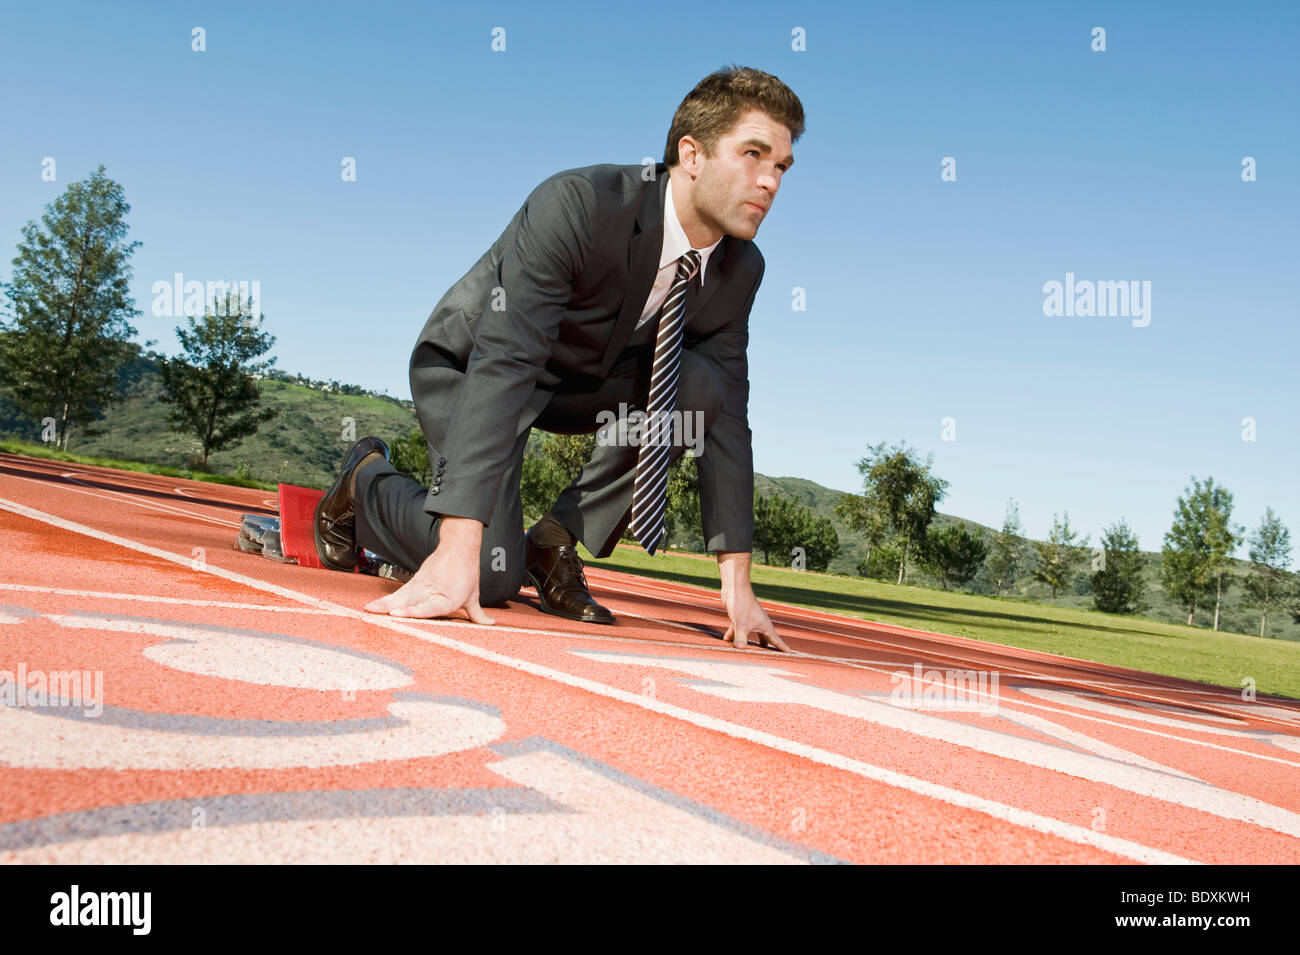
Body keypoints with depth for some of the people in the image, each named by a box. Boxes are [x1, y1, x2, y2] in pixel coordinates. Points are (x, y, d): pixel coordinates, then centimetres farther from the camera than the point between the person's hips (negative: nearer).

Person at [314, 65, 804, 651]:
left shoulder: (739, 270, -13)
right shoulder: (573, 206, -33)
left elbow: (726, 420, -12)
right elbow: (501, 365, -41)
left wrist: (736, 584, -19)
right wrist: (457, 553, -49)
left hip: (584, 382, 6)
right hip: (468, 367, -5)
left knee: (702, 385, -24)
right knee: (490, 577, -22)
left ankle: (557, 541, -9)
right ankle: (368, 482, 10)